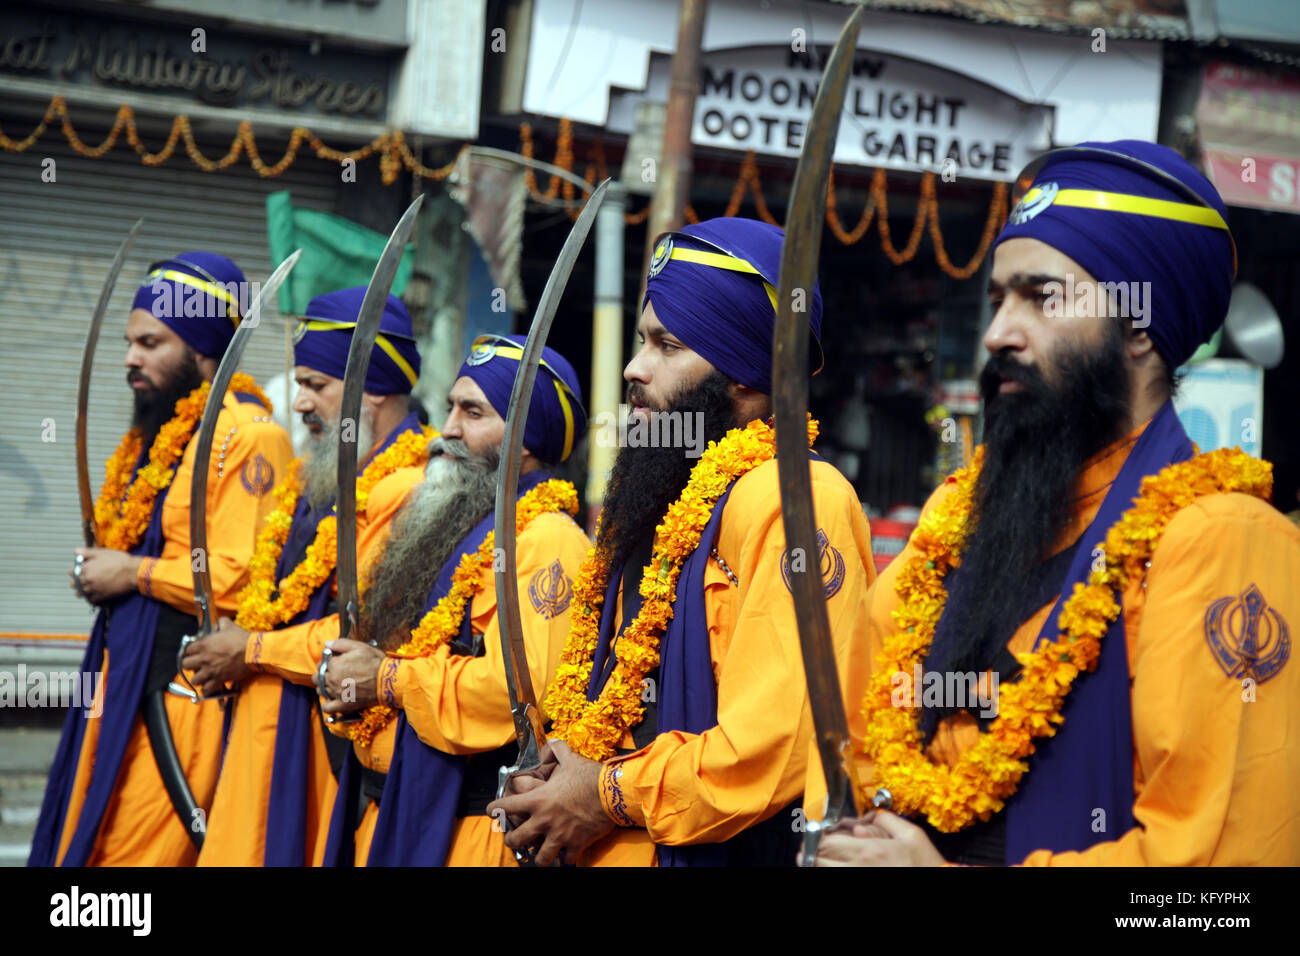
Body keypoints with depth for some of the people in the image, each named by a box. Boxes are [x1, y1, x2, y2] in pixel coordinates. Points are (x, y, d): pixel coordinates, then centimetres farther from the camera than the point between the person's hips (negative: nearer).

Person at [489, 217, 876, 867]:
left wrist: (612, 795, -16)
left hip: (729, 853, -8)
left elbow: (785, 744, -27)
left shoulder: (793, 504, -18)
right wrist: (561, 785, 1)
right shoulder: (667, 499, 12)